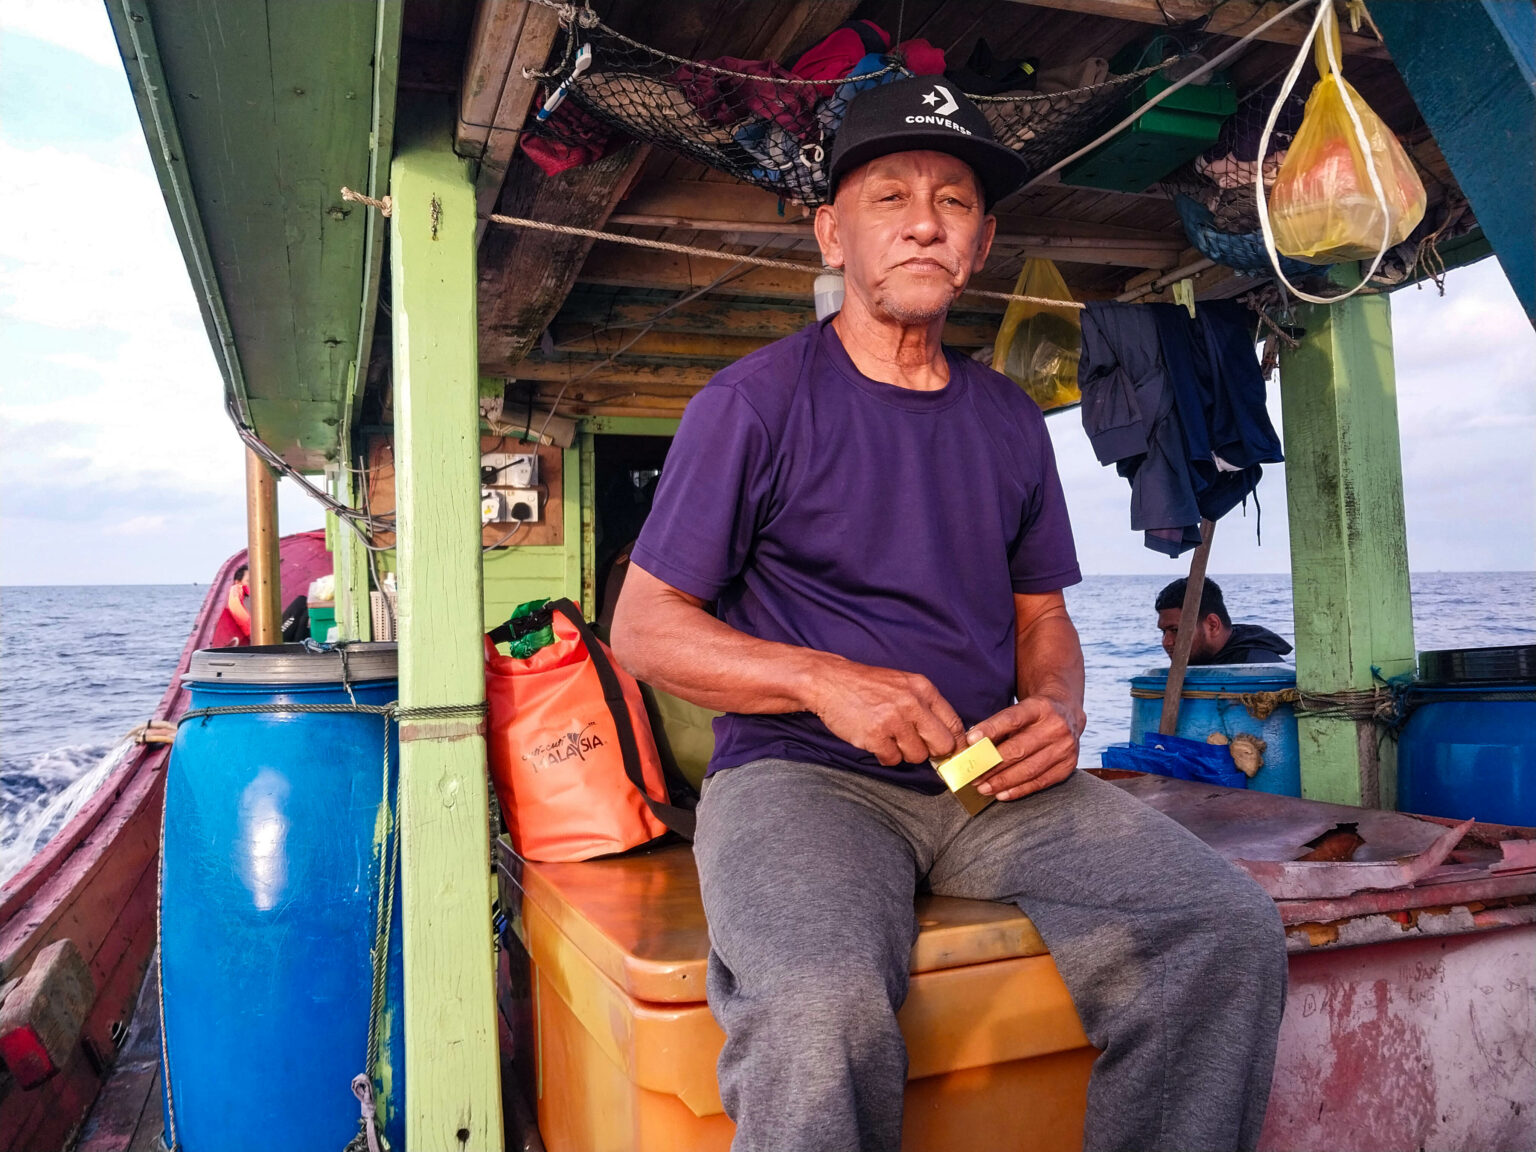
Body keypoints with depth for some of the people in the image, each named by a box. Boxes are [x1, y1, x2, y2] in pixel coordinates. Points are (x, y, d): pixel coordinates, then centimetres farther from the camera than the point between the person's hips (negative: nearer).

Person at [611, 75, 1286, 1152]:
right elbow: (644, 627, -3)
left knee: (1233, 932, -15)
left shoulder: (1008, 417, 15)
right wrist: (827, 680, -17)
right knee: (824, 1007, -34)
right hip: (799, 775, -4)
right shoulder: (754, 399, -1)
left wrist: (1059, 710, -3)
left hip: (993, 783, 5)